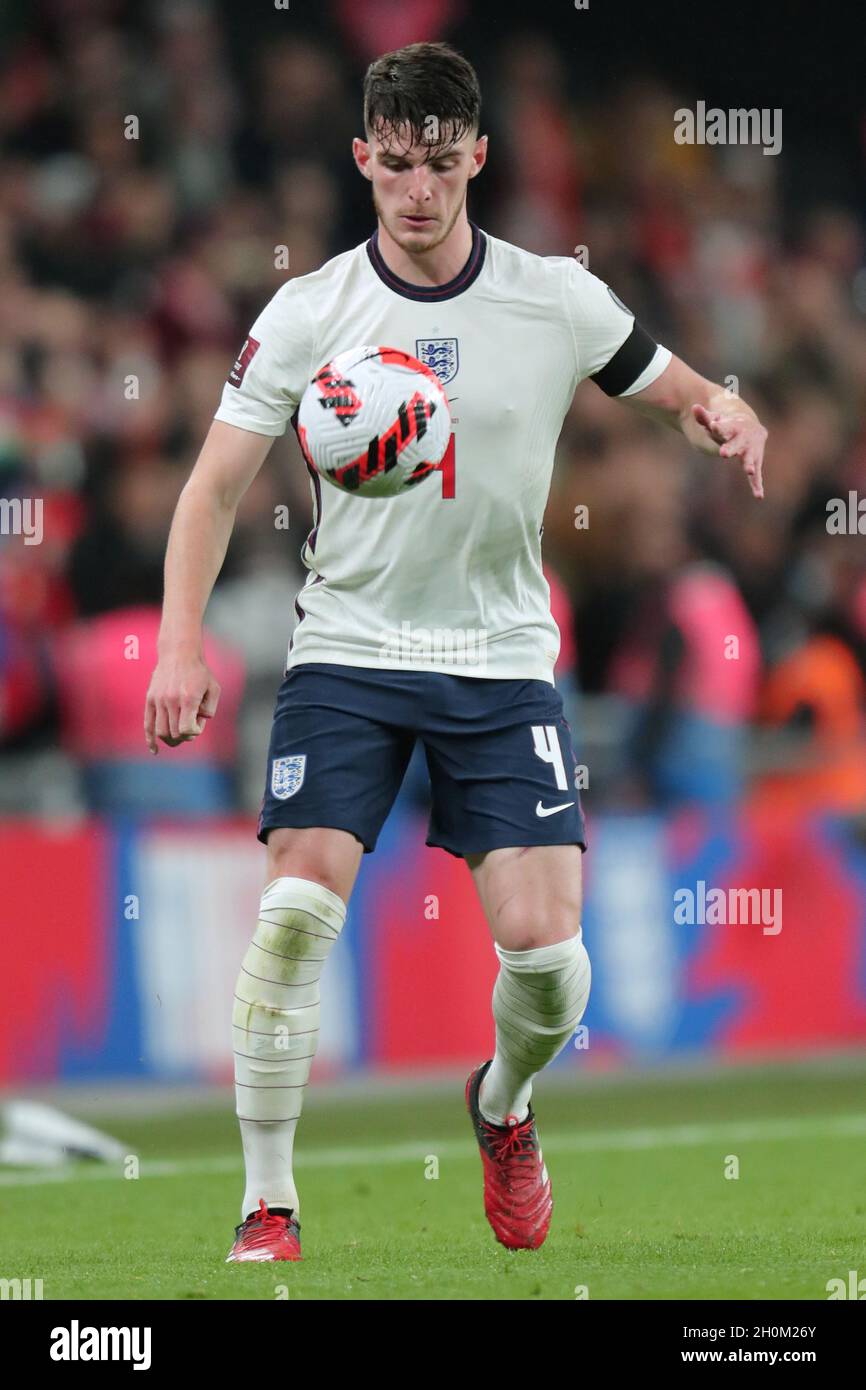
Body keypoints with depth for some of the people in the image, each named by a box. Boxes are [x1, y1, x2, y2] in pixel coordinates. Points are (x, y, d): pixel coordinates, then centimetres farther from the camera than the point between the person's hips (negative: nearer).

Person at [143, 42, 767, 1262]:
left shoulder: (557, 301, -2)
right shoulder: (308, 313, -4)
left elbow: (683, 397, 9)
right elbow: (217, 483, -3)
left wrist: (726, 417, -16)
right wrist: (182, 642, -16)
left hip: (502, 658, 1)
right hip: (347, 649, -1)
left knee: (543, 943, -10)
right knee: (298, 909, -17)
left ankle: (504, 1108, 25)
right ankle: (268, 1206, -4)